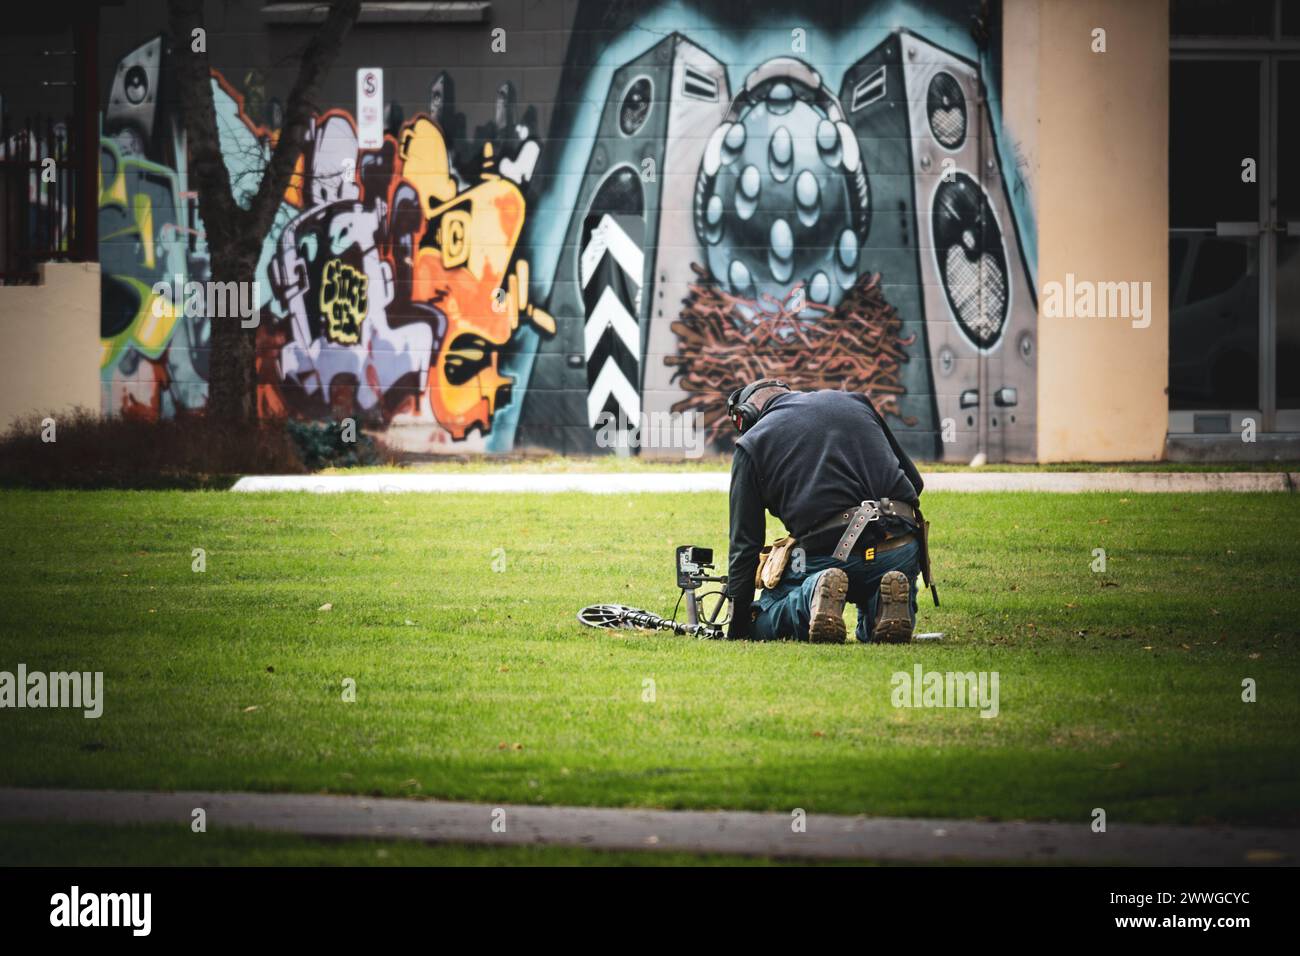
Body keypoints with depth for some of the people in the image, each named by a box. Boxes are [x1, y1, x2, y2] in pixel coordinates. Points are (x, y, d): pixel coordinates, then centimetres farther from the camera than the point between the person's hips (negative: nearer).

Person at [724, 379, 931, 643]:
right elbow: (914, 480, 22)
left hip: (826, 556, -4)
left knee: (763, 625, 18)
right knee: (872, 633, 29)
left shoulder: (752, 443, 11)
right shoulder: (854, 402, 21)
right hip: (901, 550, 4)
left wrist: (738, 625, 14)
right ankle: (884, 601, -6)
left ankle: (813, 594, -14)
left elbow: (744, 544, 9)